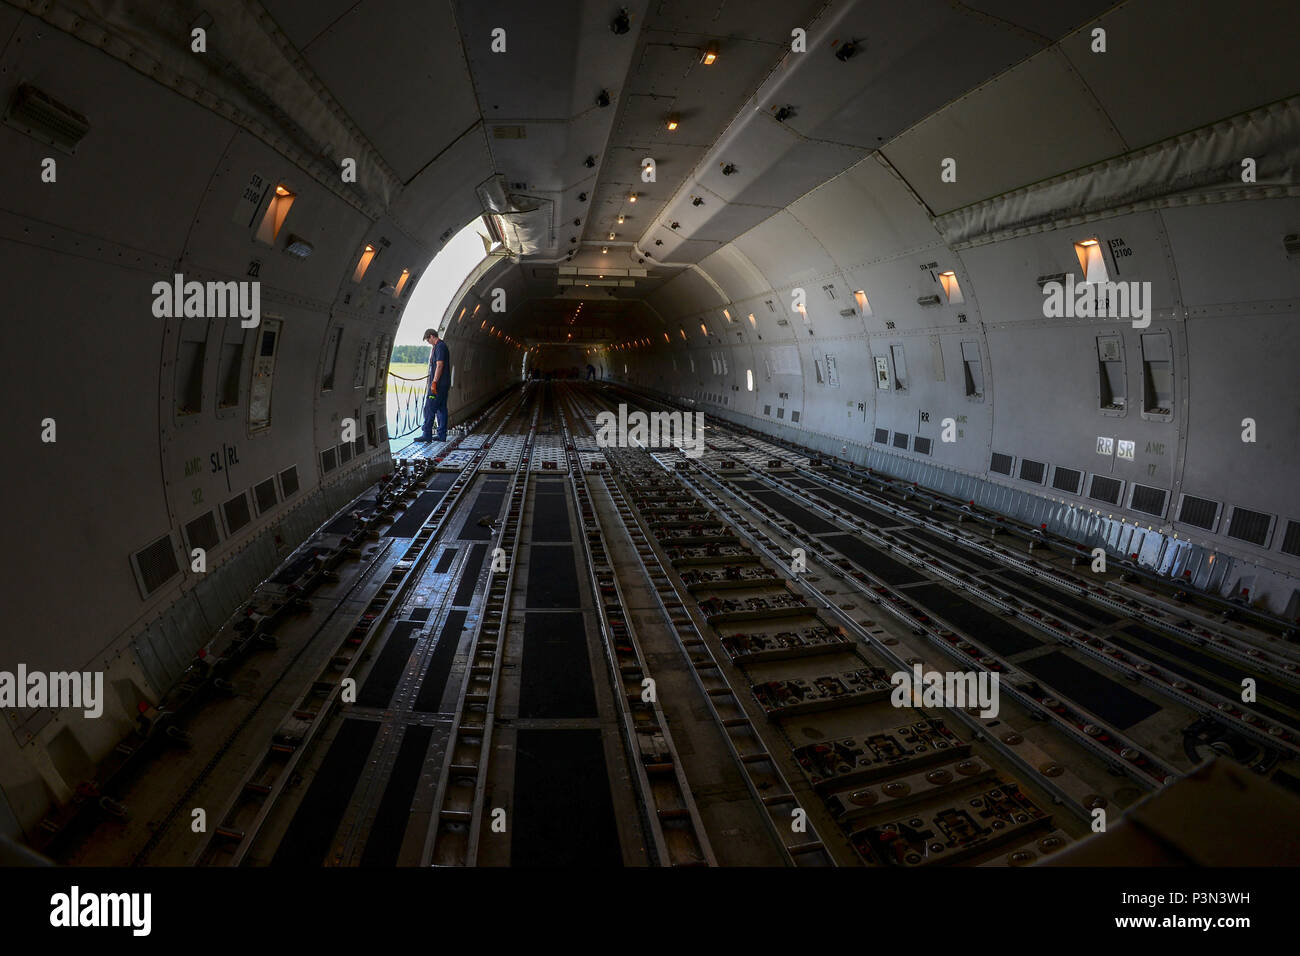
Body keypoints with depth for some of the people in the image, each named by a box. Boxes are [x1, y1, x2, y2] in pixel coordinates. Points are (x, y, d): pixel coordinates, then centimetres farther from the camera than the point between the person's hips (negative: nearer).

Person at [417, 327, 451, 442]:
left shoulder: (439, 347, -13)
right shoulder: (442, 346, 19)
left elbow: (439, 365, -21)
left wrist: (434, 382, -22)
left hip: (438, 384, -10)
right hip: (444, 384, 10)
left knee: (429, 409, -8)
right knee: (441, 409, 10)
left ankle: (427, 435, -7)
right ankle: (442, 435, 12)